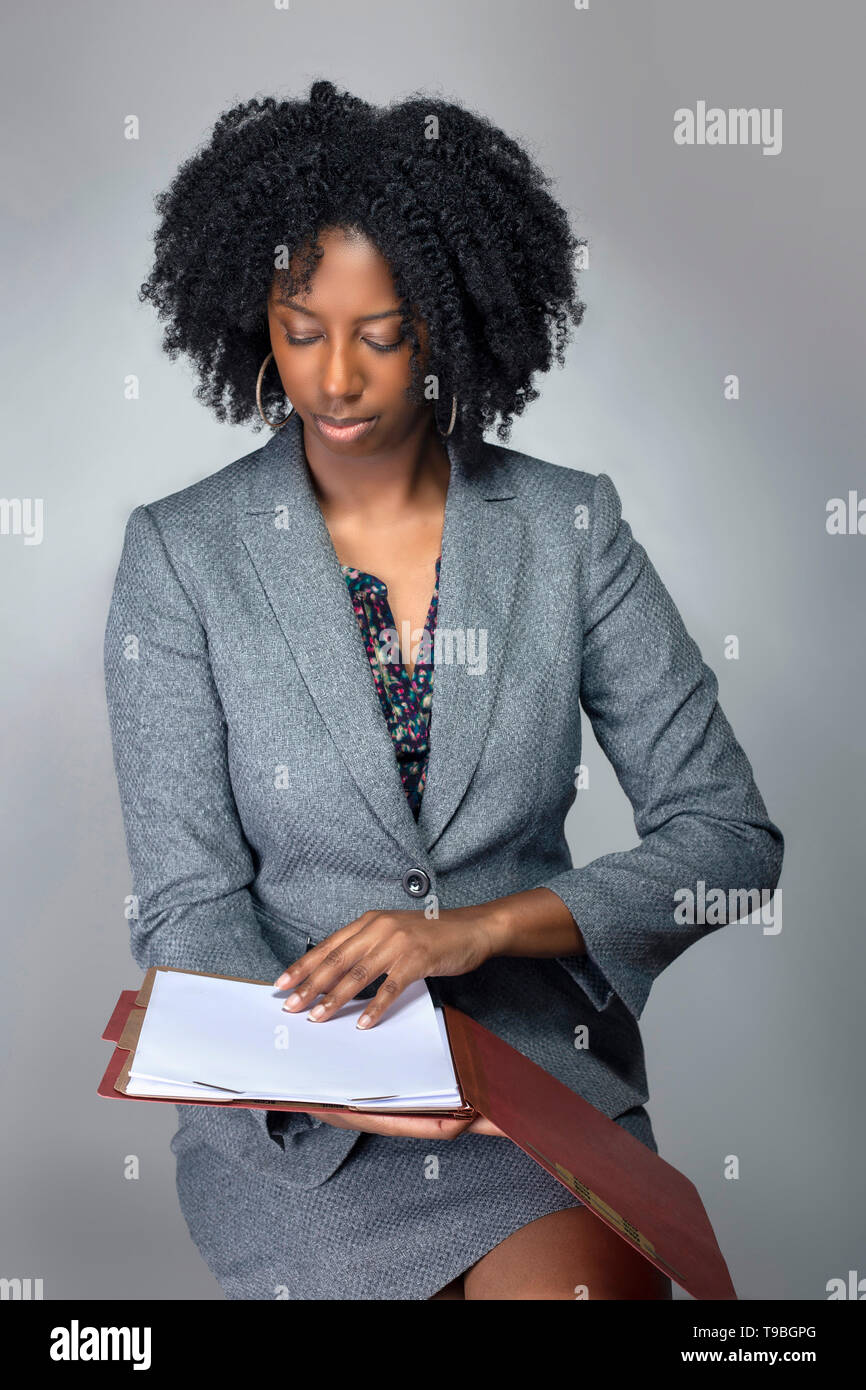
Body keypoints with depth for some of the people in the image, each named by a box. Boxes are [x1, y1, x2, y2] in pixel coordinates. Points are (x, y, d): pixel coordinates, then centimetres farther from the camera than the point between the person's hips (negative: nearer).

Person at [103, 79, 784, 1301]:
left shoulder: (568, 527, 0)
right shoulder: (179, 556, -2)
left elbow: (729, 836, -3)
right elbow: (187, 905, -5)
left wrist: (484, 925, -17)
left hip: (543, 1063, 1)